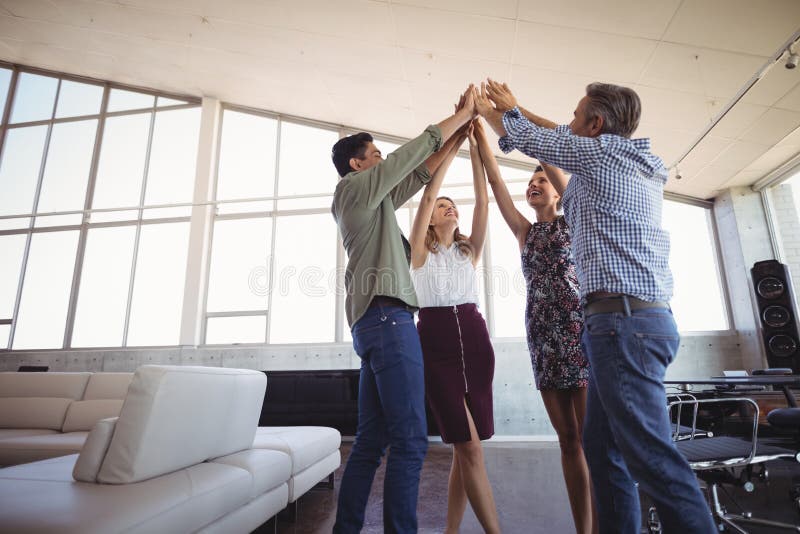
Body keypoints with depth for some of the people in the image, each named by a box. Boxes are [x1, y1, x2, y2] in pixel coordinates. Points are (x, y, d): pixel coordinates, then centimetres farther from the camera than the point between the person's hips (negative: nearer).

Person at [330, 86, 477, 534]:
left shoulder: (374, 199, 28)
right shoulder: (354, 186, 2)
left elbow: (421, 172, 29)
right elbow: (417, 148, 1)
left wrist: (459, 135, 27)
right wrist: (463, 114, 13)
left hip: (379, 320, 10)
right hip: (387, 316, -10)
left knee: (372, 440, 10)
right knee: (410, 439, -10)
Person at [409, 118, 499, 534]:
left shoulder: (469, 250, 17)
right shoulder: (420, 251, 7)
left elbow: (482, 201, 6)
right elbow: (428, 192, -2)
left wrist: (475, 148, 3)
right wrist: (452, 145, 0)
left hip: (475, 336, 4)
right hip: (436, 339, -4)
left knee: (464, 447, 7)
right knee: (469, 446, -7)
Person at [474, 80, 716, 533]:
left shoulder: (600, 150, -2)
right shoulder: (634, 160, 23)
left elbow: (523, 137, 9)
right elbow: (562, 138, 35)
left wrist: (488, 109, 30)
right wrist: (516, 107, 42)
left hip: (623, 319, -10)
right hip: (644, 316, 10)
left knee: (651, 456, -9)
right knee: (603, 448, 12)